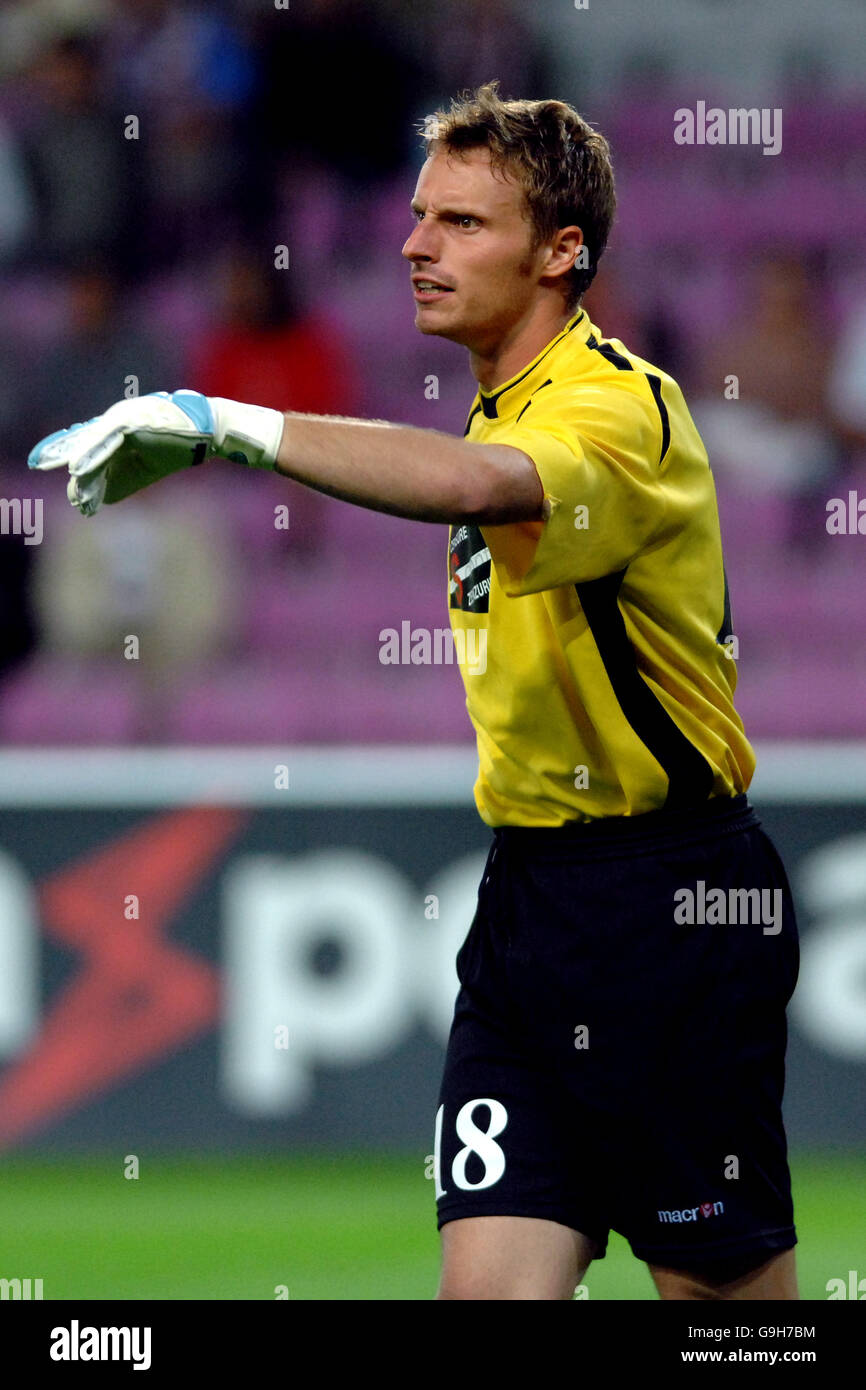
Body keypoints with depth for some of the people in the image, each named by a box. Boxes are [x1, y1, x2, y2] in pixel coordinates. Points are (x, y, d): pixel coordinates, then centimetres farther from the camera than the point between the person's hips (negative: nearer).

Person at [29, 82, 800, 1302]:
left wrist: (228, 424, -41)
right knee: (491, 1278, -3)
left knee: (723, 1287, -1)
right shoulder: (503, 410, 14)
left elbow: (474, 484, -39)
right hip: (527, 885, 8)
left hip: (671, 904, -8)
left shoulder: (623, 409, -17)